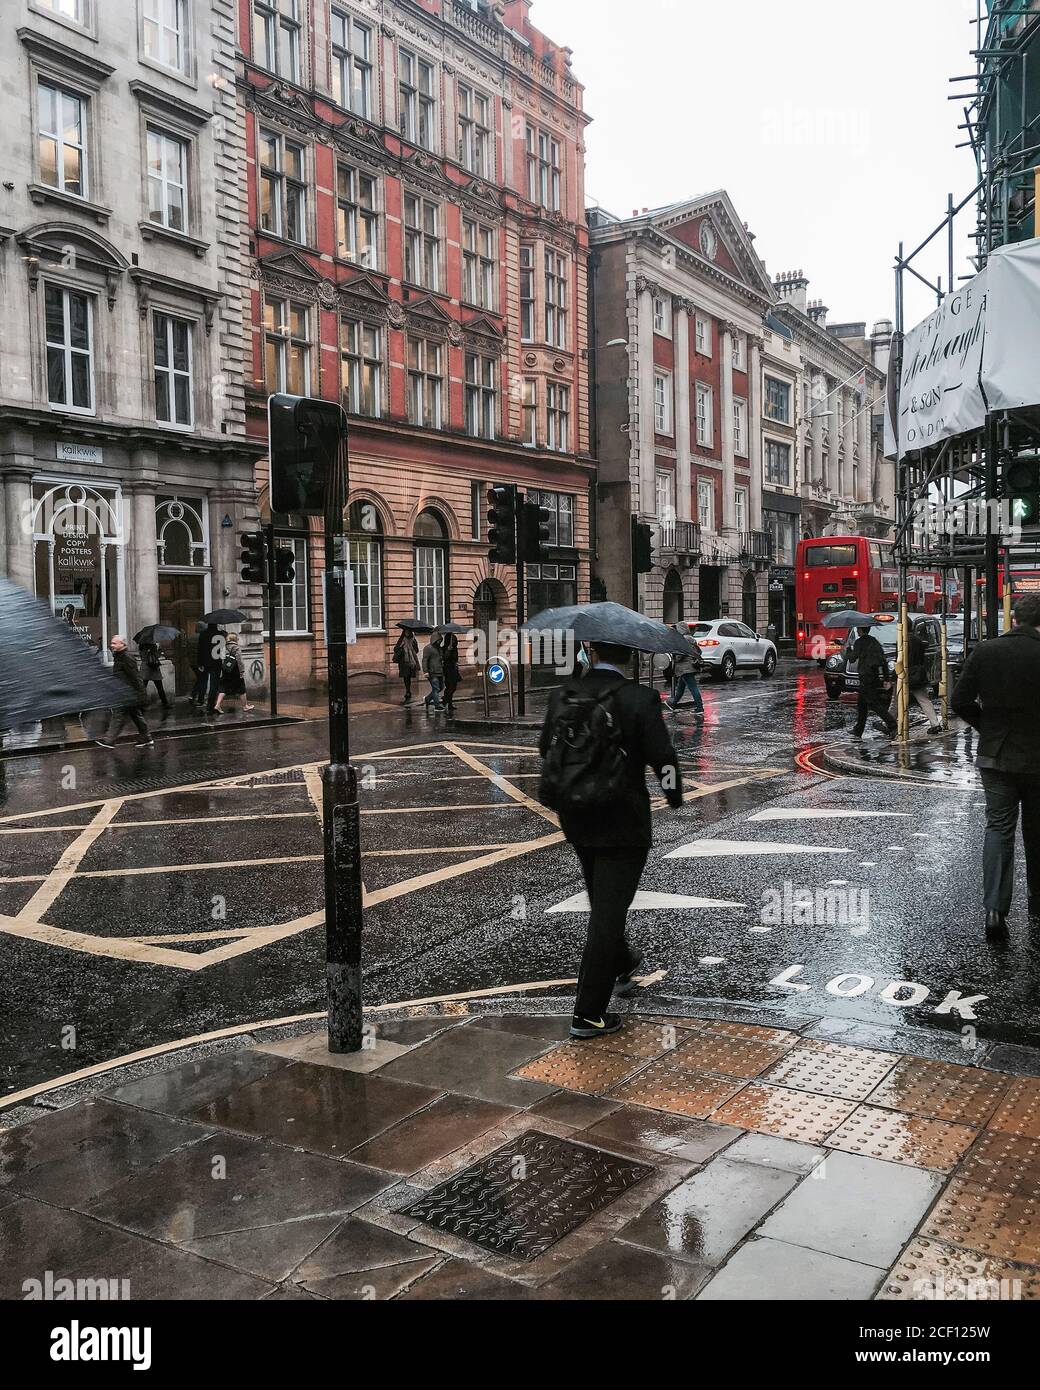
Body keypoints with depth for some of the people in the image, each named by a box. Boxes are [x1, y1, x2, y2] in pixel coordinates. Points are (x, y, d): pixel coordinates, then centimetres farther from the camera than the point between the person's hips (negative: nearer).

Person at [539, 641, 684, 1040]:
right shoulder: (639, 700, -16)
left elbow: (545, 749, 8)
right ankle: (588, 1014, 3)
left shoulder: (563, 696, -1)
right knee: (608, 911, 0)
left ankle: (621, 963, 51)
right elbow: (662, 758, -16)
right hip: (621, 820, -5)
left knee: (602, 901, 26)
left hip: (574, 817, 6)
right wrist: (674, 795, 4)